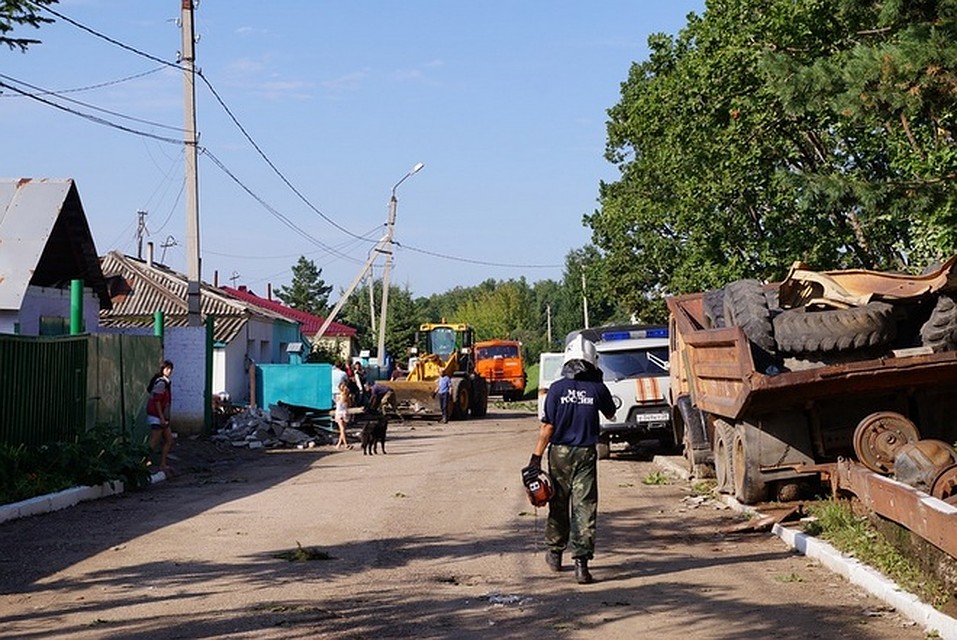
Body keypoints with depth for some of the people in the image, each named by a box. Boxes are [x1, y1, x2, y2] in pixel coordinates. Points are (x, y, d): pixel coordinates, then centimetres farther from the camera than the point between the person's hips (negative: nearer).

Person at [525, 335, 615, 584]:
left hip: (559, 453, 1)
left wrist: (536, 457, -2)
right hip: (586, 453, -1)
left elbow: (547, 427, -7)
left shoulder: (557, 388, -6)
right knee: (584, 508, -2)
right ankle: (581, 561, -10)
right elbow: (610, 414, 16)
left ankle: (555, 554, 30)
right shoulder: (597, 388, -4)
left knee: (558, 505, 15)